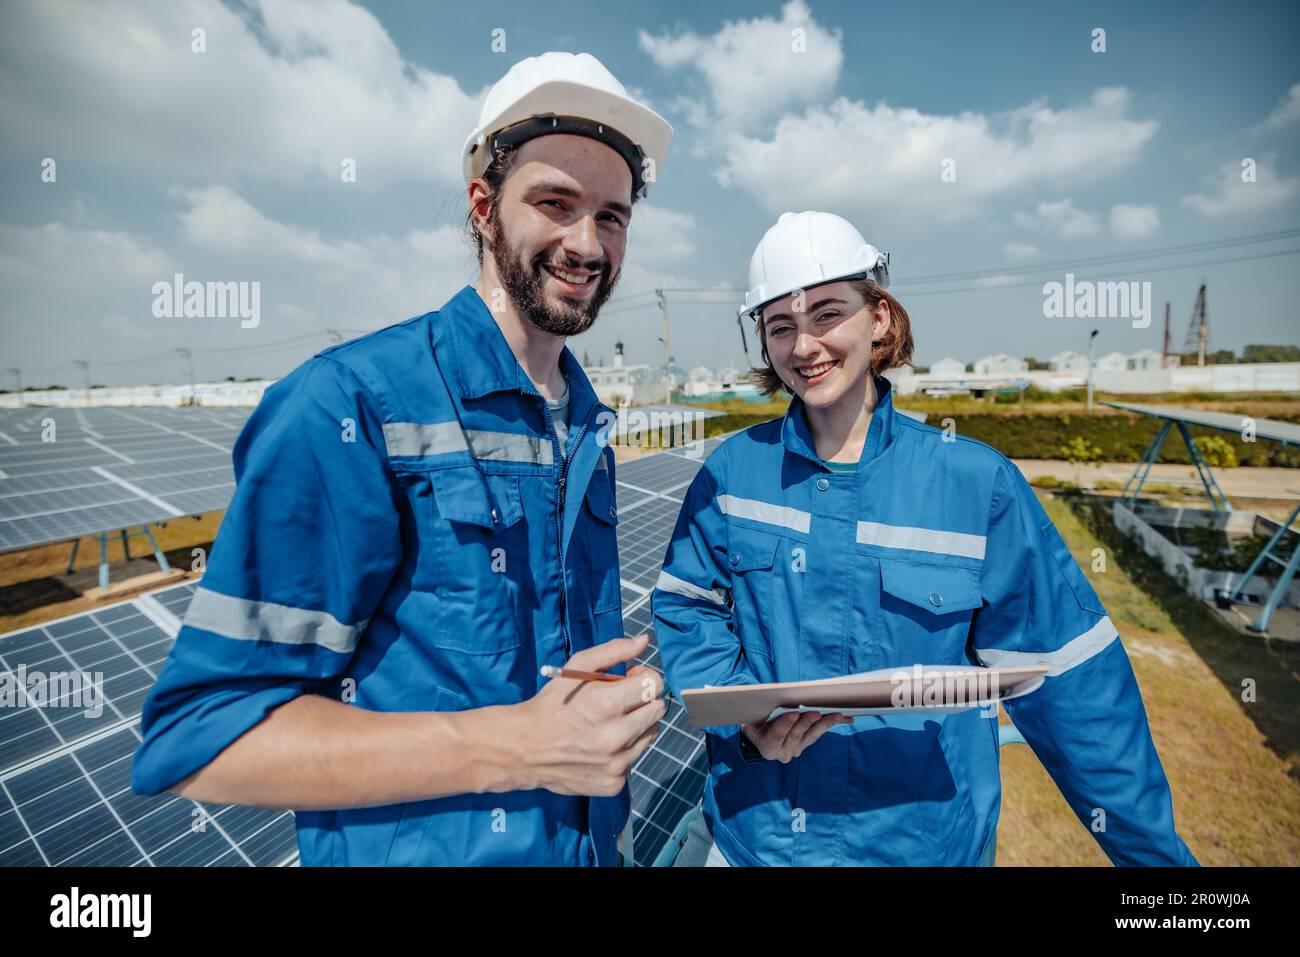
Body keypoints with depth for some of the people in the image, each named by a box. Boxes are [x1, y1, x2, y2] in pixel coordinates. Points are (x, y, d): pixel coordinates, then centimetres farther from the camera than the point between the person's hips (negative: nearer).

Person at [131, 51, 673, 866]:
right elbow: (196, 738, -21)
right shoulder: (351, 407, -21)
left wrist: (627, 706, -3)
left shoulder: (589, 423, 1)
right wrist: (519, 747, -29)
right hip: (416, 849, -6)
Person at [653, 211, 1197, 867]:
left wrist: (1153, 845, 1)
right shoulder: (733, 468, -10)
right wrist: (744, 716, -19)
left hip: (923, 837, 0)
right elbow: (686, 608, -4)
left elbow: (1062, 676, -7)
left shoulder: (976, 481, -13)